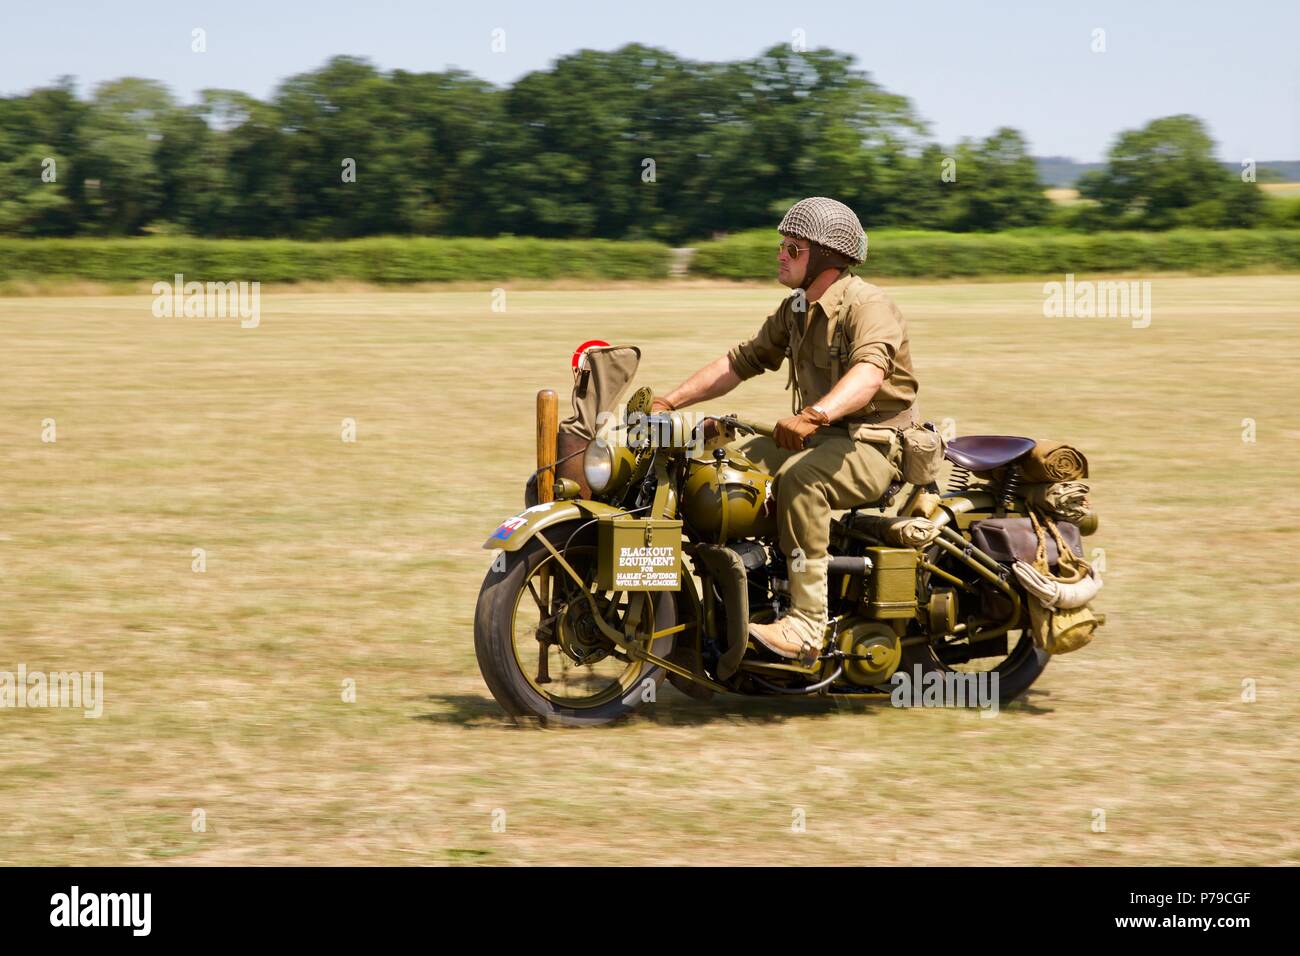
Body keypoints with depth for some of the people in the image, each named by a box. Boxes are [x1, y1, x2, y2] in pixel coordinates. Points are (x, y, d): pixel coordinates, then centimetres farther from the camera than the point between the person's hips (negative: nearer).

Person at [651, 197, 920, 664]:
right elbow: (742, 361, 17)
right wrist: (670, 401, 7)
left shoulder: (867, 306, -17)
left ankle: (807, 625, -39)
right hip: (817, 438, 9)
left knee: (798, 477, -36)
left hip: (873, 446, -9)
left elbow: (869, 373, -36)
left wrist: (815, 414, -54)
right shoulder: (796, 310, 13)